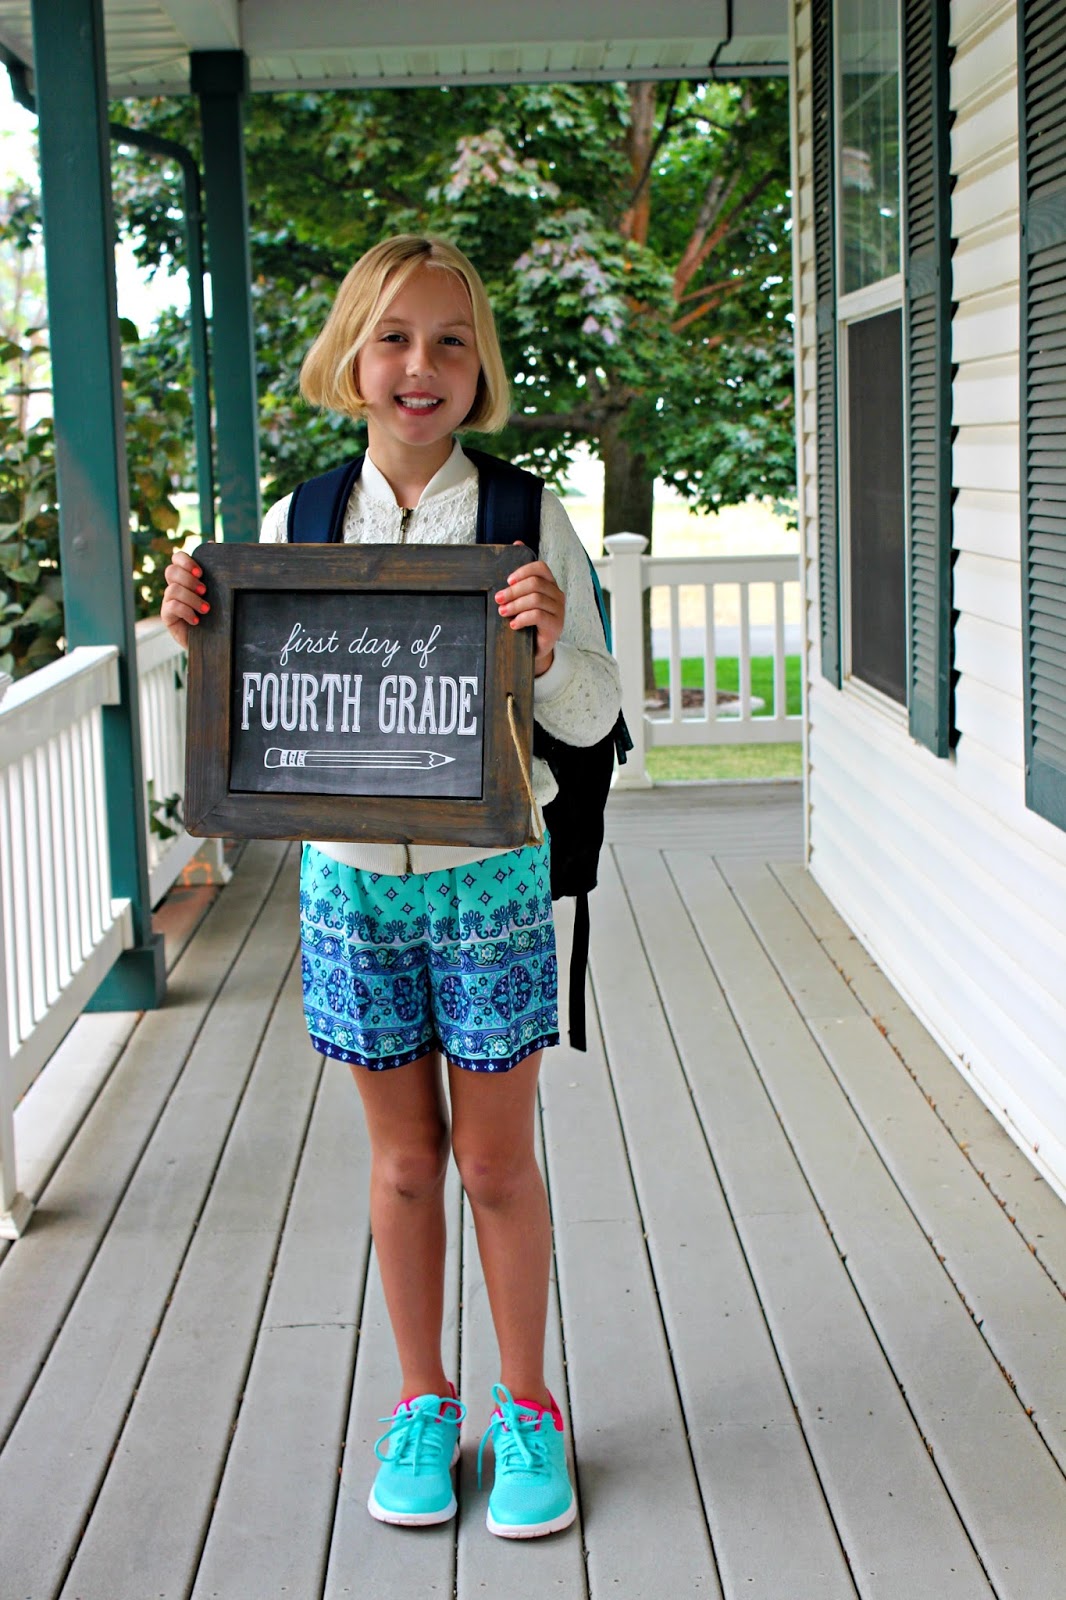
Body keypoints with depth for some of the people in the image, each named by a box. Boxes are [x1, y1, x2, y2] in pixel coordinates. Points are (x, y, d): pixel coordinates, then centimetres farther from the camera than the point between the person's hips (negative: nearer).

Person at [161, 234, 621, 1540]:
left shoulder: (526, 519, -7)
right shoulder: (297, 525, 0)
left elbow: (592, 720, -4)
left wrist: (552, 648, -24)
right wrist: (197, 635, -11)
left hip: (489, 875, -2)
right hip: (350, 877, 2)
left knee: (495, 1161, 9)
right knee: (403, 1159, 14)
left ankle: (525, 1409, 28)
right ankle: (422, 1404, 32)